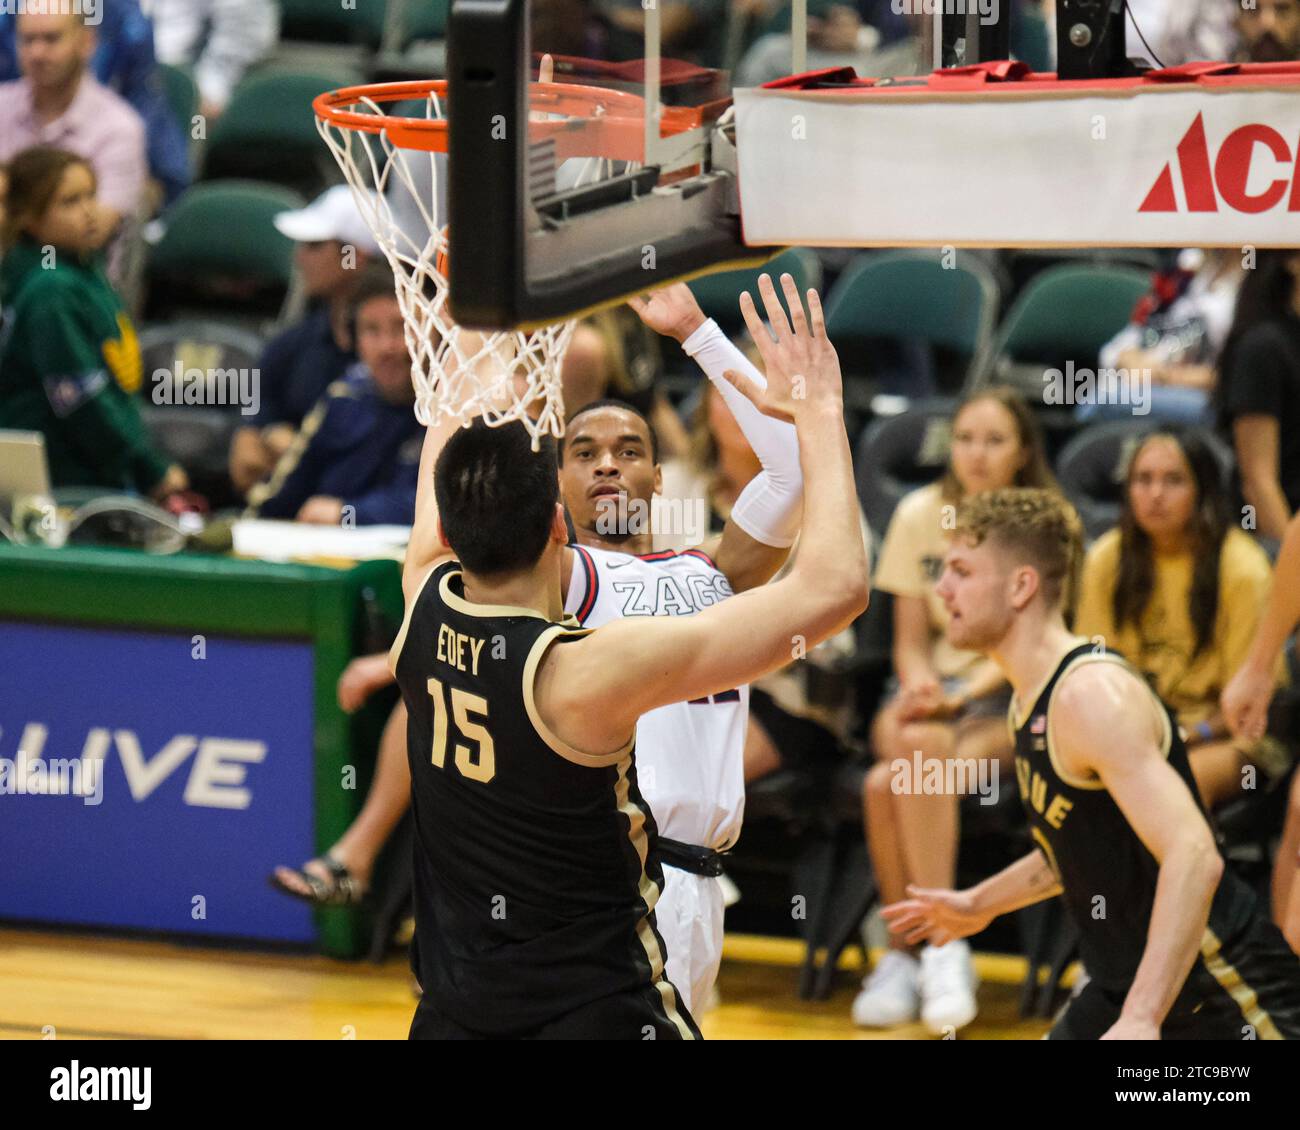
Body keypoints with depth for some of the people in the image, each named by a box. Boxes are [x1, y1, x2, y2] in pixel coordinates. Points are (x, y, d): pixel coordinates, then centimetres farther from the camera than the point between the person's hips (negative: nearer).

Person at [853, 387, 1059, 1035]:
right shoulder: (921, 515, 6)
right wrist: (919, 685, -16)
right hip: (927, 693, 3)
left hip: (1006, 702, -3)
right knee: (922, 743, -36)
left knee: (887, 785, -32)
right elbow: (910, 638, 7)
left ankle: (903, 952, -24)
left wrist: (960, 695, -22)